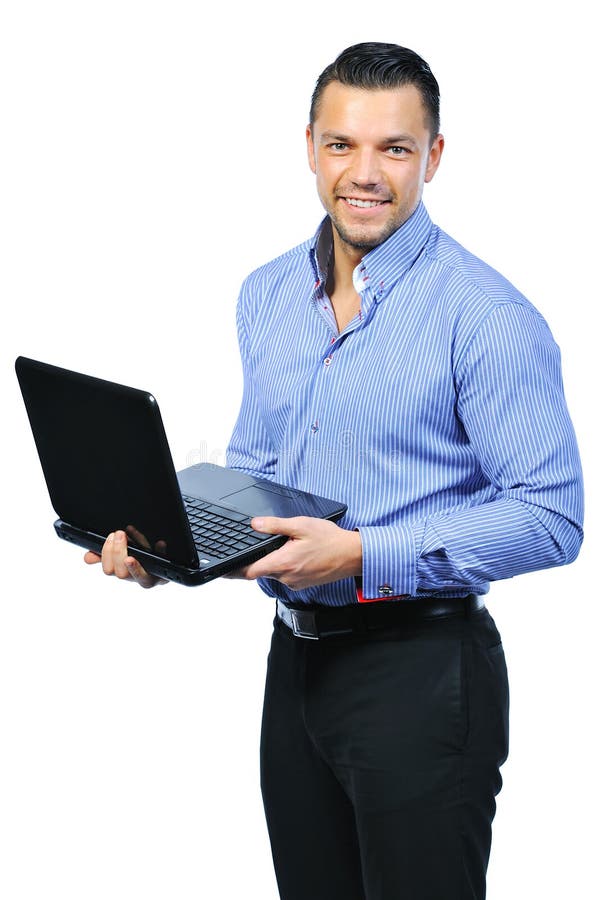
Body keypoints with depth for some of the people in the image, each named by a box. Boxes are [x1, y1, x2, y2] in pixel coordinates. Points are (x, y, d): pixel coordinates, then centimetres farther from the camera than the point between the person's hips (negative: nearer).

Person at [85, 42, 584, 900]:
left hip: (420, 670, -6)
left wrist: (364, 554, -25)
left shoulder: (485, 316, -15)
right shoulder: (266, 295, 8)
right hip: (298, 659, 7)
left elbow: (550, 516, -18)